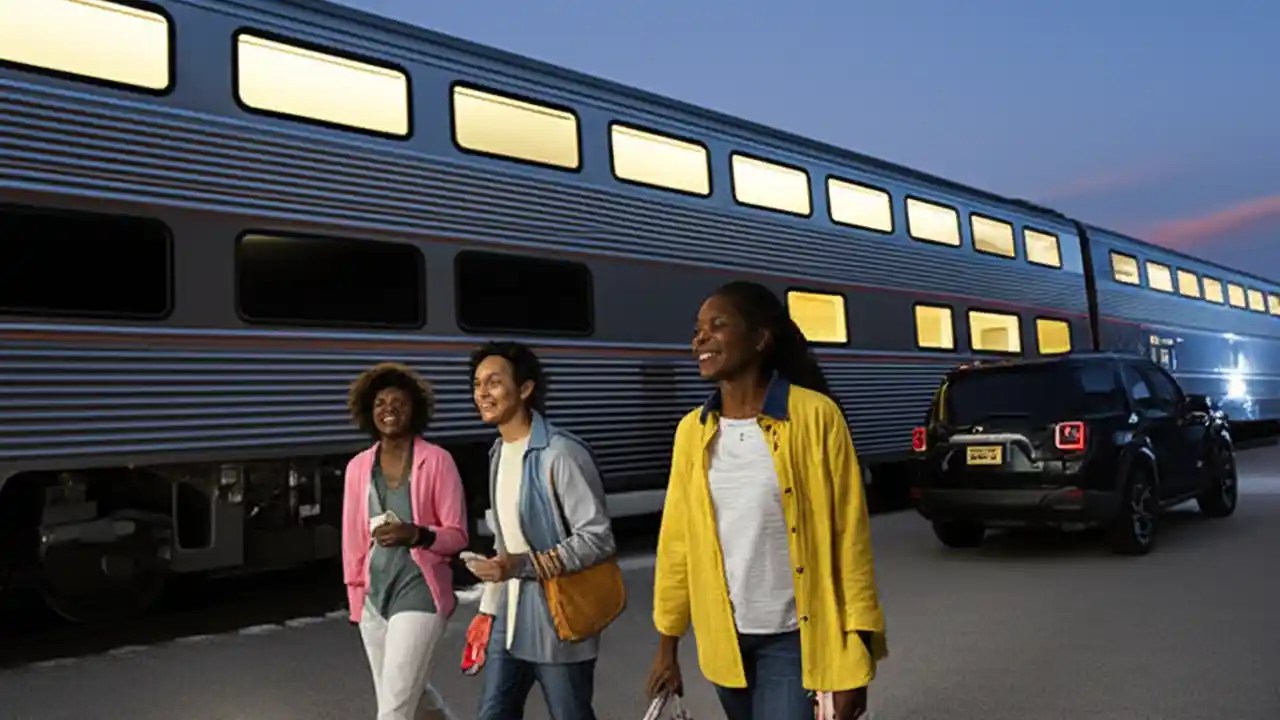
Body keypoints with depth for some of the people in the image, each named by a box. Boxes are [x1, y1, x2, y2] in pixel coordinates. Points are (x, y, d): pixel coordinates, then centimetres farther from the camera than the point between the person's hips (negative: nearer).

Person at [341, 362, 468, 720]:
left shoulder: (437, 460, -7)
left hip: (419, 590, -5)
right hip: (374, 592, 5)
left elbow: (457, 535, -7)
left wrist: (417, 534, -24)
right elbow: (353, 537, 12)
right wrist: (356, 592, 12)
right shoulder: (358, 467, 6)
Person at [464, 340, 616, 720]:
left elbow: (598, 539, -20)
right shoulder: (498, 453, 9)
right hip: (510, 616, 8)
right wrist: (488, 608, 15)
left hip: (557, 619, -7)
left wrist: (524, 565, -26)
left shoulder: (560, 452, -18)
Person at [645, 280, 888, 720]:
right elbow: (677, 540, 5)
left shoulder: (815, 416, -13)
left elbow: (849, 537, -12)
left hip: (794, 638, -4)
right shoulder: (691, 431, 1)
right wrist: (667, 647, 7)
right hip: (724, 639, 5)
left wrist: (854, 661, -12)